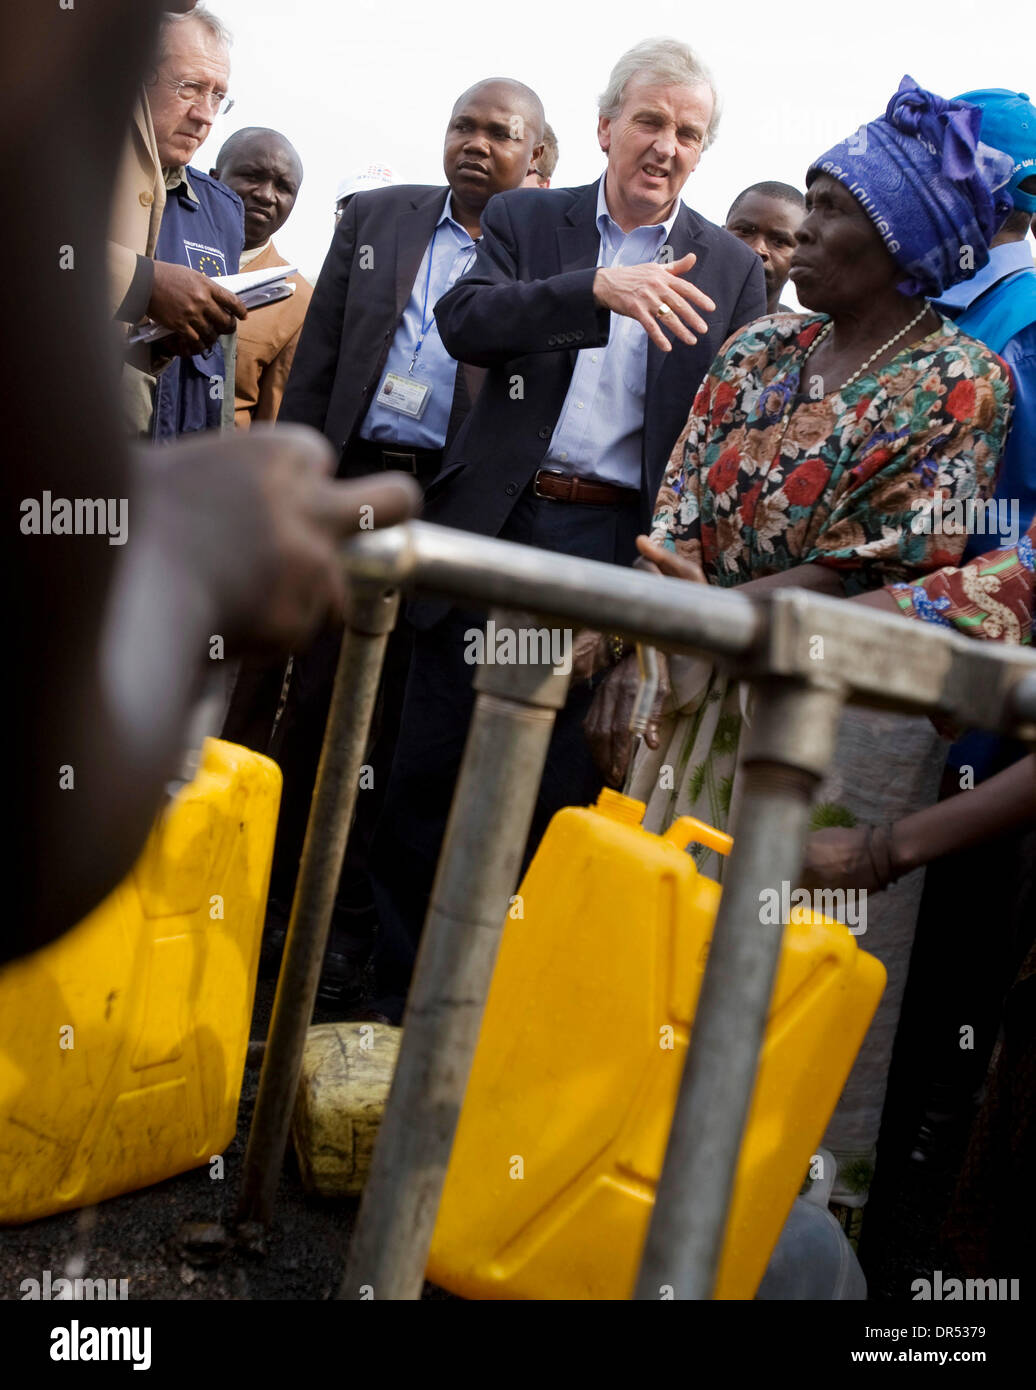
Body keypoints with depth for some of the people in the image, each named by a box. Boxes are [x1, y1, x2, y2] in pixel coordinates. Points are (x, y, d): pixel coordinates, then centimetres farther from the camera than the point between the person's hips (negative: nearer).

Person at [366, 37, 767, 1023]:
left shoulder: (730, 269, 9)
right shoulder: (526, 220, 9)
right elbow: (464, 321, -10)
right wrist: (598, 289, -25)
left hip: (619, 548, 0)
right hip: (496, 525, 1)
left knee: (561, 789, 3)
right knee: (428, 771, 6)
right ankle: (397, 998, 22)